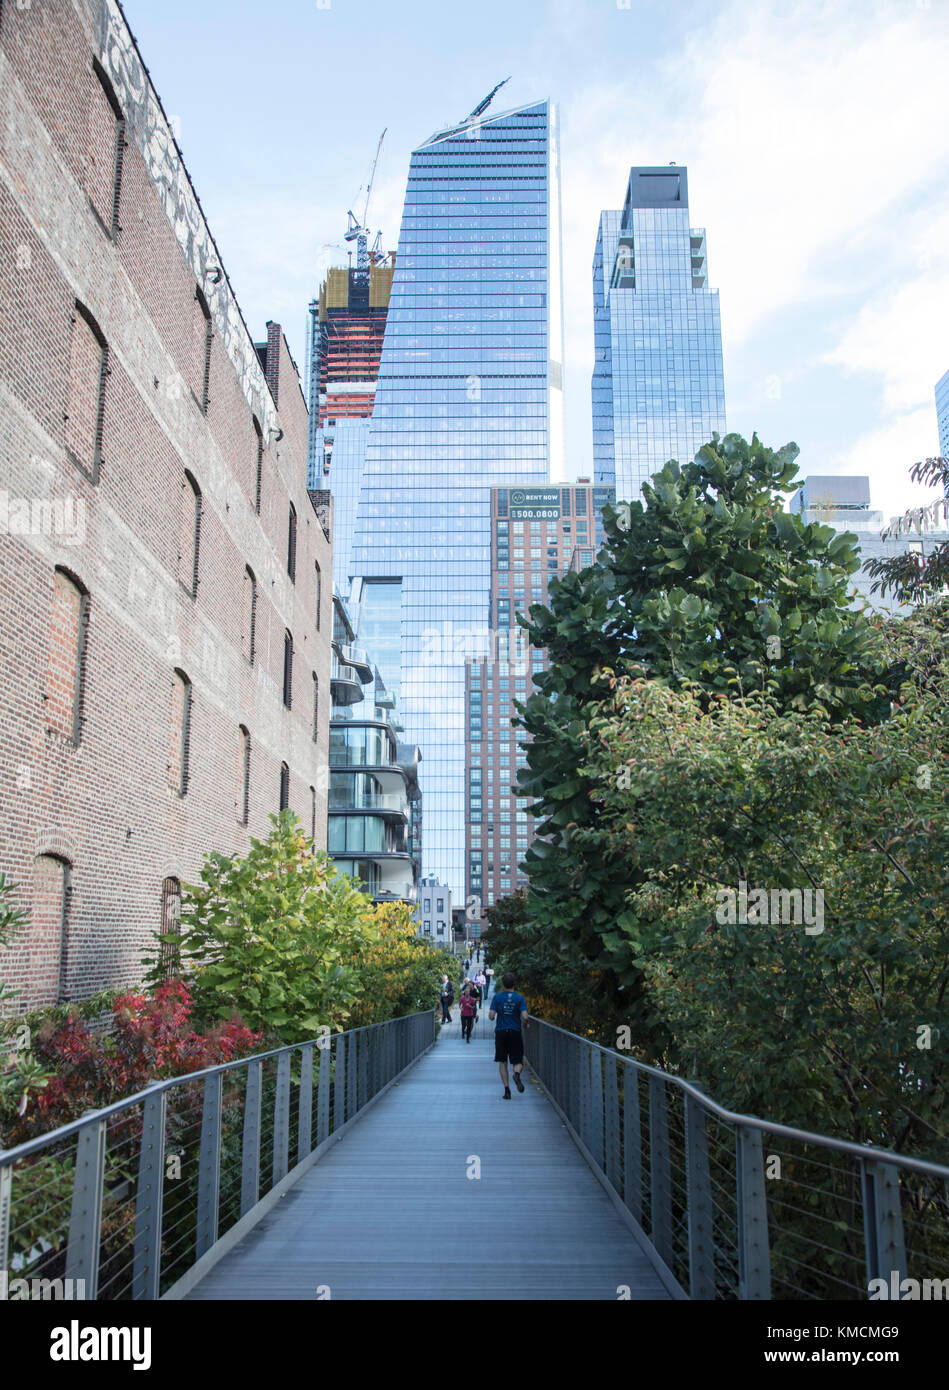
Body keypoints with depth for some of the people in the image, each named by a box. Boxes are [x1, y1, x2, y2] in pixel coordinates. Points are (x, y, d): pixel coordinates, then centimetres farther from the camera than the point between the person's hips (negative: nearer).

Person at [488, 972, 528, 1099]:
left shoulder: (497, 997, -2)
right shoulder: (520, 998, -3)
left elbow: (491, 1015, -7)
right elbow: (524, 1017, -12)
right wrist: (524, 1022, 10)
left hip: (501, 1032, 0)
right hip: (515, 1032, 0)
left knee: (502, 1062, 9)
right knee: (518, 1062, 7)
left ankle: (507, 1090, 0)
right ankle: (517, 1074, -27)